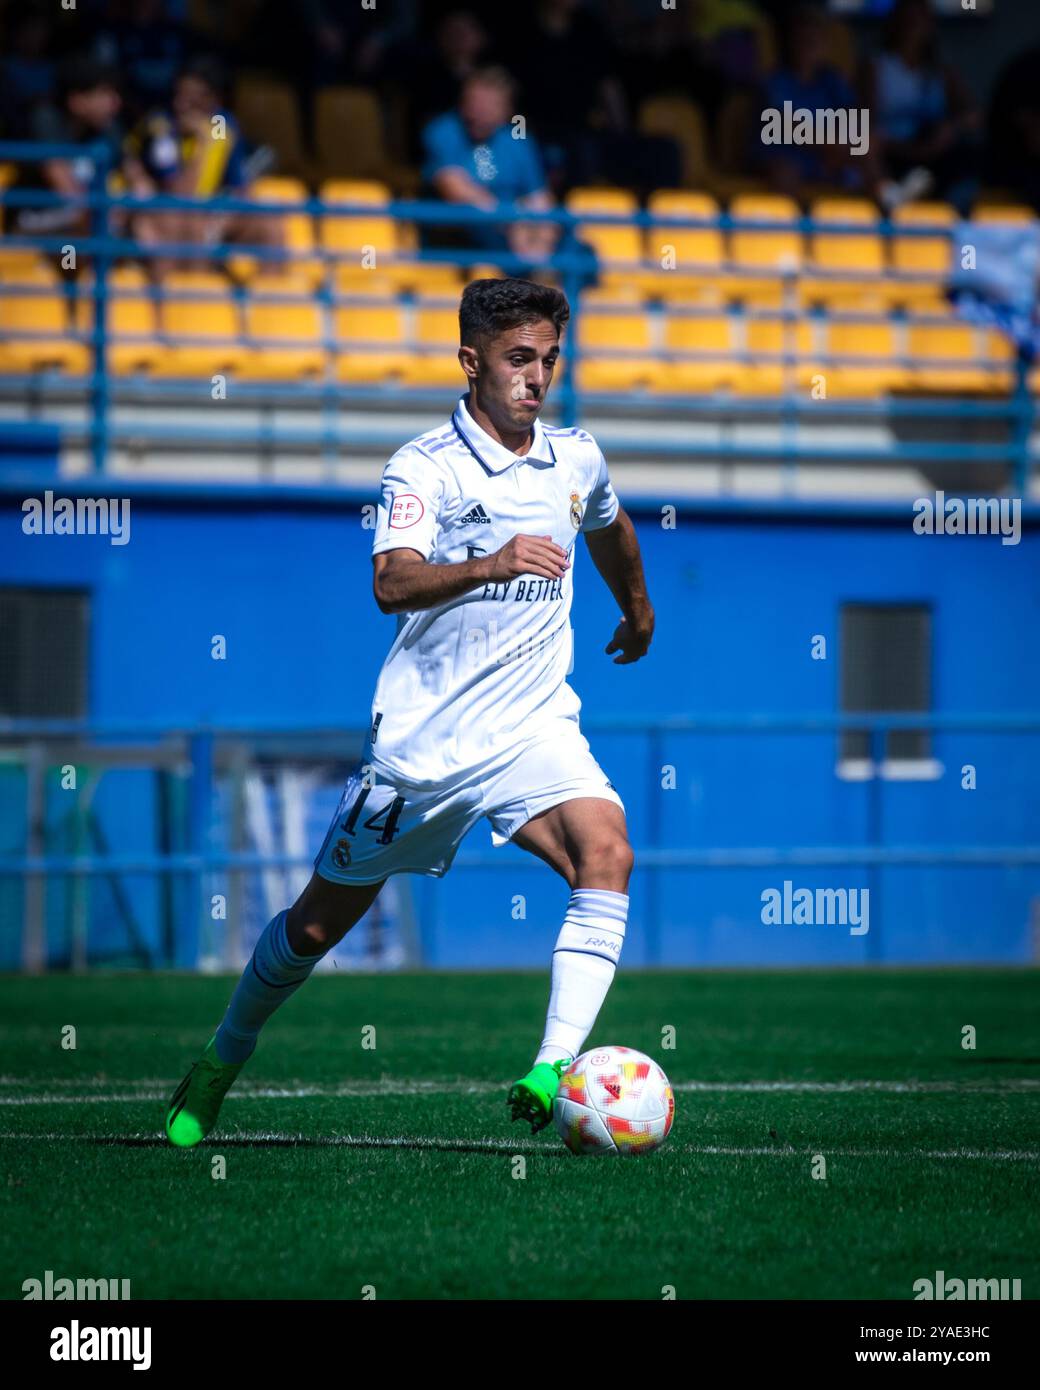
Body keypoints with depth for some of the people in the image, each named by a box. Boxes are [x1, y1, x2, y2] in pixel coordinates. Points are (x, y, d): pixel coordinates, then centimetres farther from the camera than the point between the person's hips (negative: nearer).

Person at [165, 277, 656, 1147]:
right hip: (421, 737, -3)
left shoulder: (577, 460, 6)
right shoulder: (424, 467, -11)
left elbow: (612, 530, 31)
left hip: (533, 725, 3)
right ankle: (224, 1059, 36)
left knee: (607, 854, -27)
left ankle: (553, 1076, -33)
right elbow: (393, 584, -29)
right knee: (322, 919, 9)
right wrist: (493, 563, -45)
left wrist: (638, 610, 48)